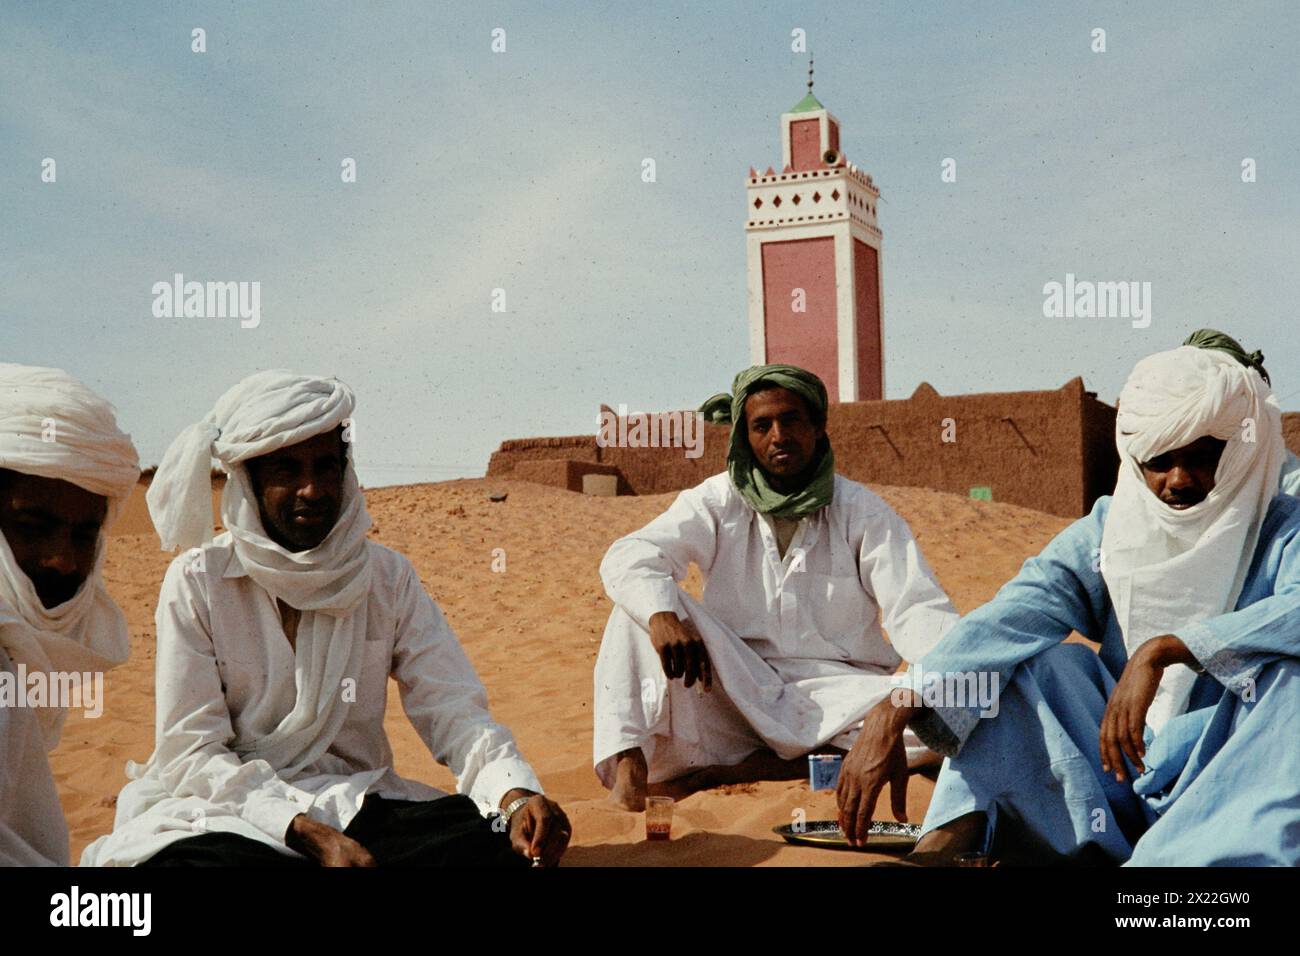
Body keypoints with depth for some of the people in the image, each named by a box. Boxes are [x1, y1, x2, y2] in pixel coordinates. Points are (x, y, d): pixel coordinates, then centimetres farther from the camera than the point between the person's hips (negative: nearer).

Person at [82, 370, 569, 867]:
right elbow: (192, 751, -9)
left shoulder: (387, 578, 4)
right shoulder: (198, 581, -4)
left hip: (357, 806, 3)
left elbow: (451, 708, -4)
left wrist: (517, 794, -26)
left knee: (504, 841, -25)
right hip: (230, 813, -2)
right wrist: (314, 836, -24)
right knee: (181, 855, -38)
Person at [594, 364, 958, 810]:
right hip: (736, 689, 0)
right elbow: (627, 557, -13)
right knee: (644, 598, -19)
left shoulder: (863, 513, 0)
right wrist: (662, 616, -35)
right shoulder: (719, 502, 1)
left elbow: (917, 610, -9)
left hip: (833, 699, 0)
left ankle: (755, 766, -28)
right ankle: (628, 766, -34)